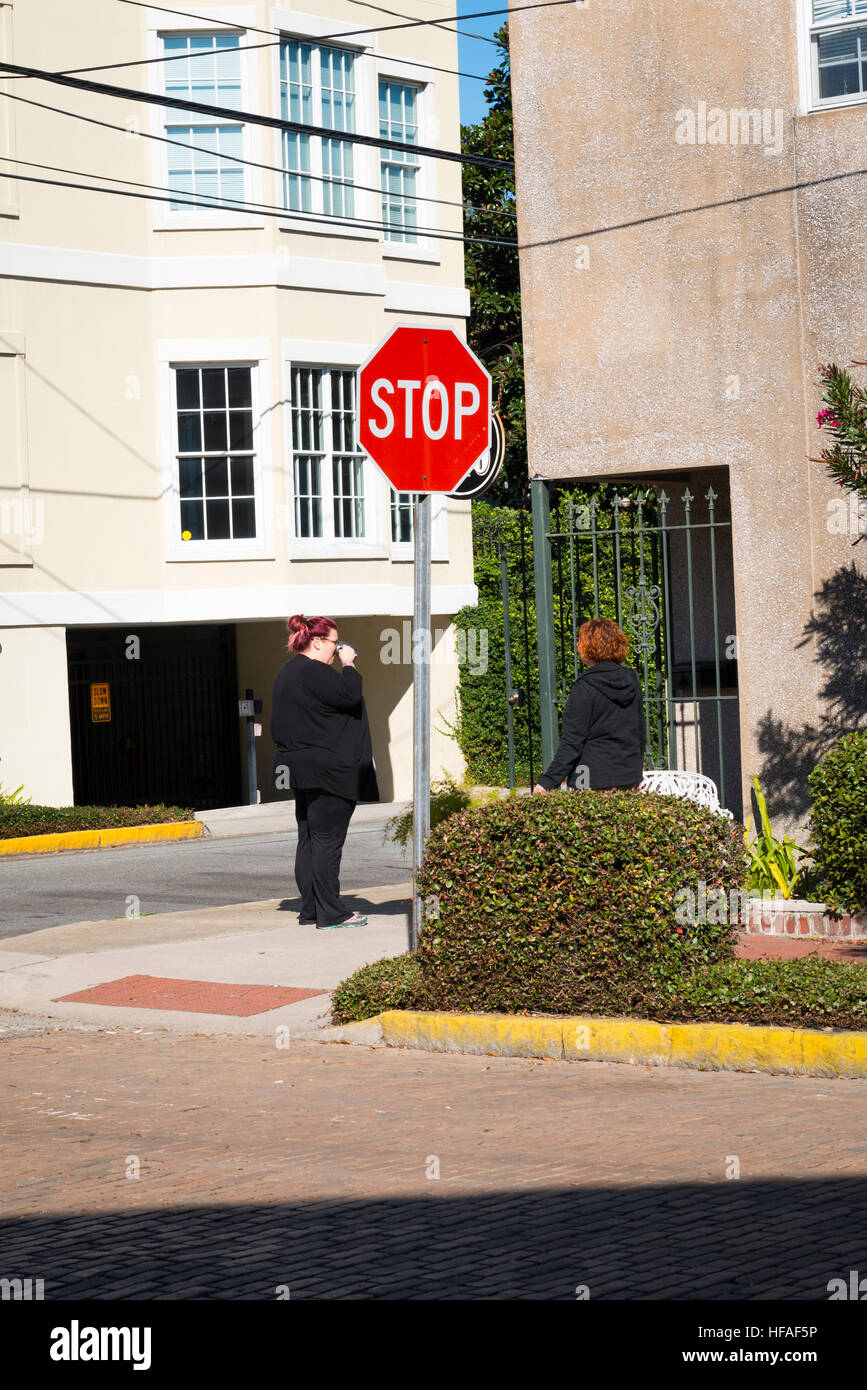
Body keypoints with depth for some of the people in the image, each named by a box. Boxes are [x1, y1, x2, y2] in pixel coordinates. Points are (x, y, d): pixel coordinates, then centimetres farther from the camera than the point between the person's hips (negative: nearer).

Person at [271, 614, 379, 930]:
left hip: (303, 770, 11)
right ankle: (331, 913, -8)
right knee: (327, 838, -9)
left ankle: (310, 908, 17)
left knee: (309, 838, 12)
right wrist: (348, 665, -7)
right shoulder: (313, 672, -16)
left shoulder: (288, 672, 17)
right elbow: (349, 695, -20)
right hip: (326, 770, -11)